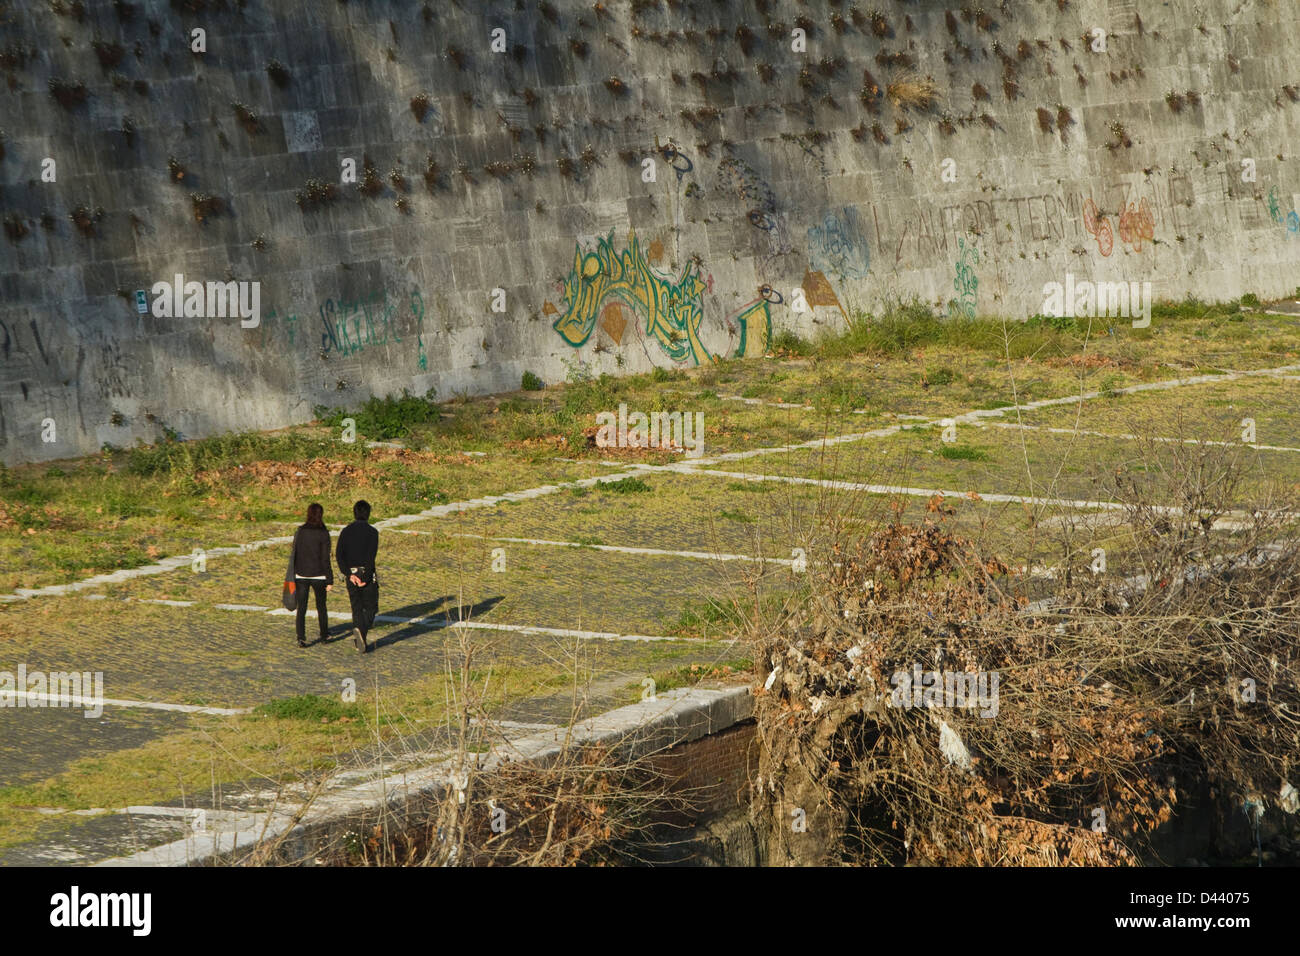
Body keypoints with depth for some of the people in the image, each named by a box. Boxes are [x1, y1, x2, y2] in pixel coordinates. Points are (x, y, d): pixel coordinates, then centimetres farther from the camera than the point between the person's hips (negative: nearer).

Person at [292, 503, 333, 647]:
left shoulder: (300, 532, 0)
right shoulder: (323, 534, -11)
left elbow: (294, 555, 5)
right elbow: (325, 559, -11)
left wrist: (293, 576, 15)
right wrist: (330, 581, -6)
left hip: (301, 575, 2)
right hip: (318, 575, -2)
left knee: (301, 608, 3)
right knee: (321, 606, 17)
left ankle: (301, 638, -9)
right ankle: (324, 634, 31)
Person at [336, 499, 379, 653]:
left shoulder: (346, 531, 4)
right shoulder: (372, 531, -8)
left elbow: (339, 554, -6)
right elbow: (371, 556, -17)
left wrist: (349, 574, -11)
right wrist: (366, 578, -17)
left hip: (351, 573, 3)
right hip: (367, 573, -3)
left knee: (357, 607, 13)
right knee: (371, 607, 7)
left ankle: (361, 642, 6)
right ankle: (361, 631, -20)